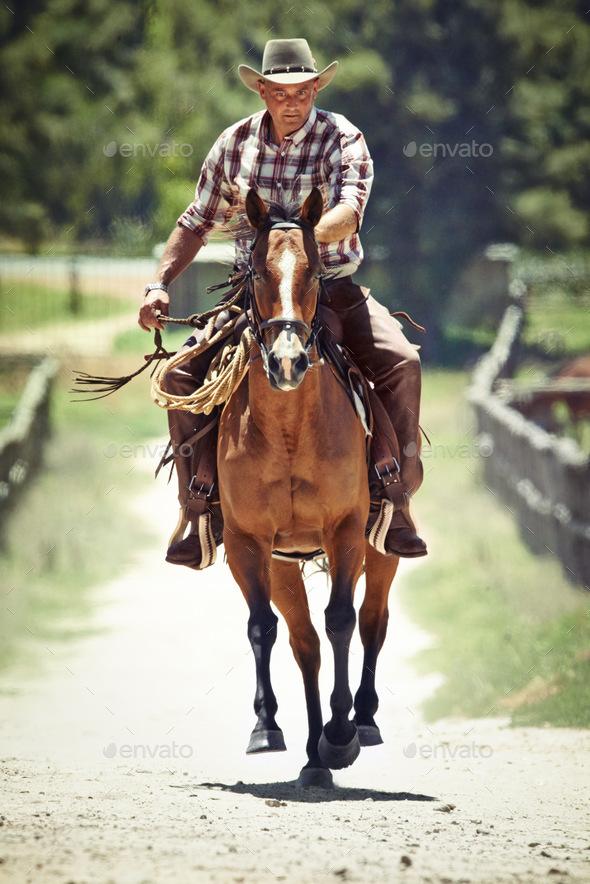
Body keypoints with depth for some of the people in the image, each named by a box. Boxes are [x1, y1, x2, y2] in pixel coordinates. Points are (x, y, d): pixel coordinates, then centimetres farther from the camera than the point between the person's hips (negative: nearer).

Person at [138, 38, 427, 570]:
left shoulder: (343, 140, -8)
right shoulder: (235, 145, 2)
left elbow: (348, 214, -26)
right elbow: (197, 222, 11)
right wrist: (161, 284, -3)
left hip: (333, 288, -2)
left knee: (401, 361, -26)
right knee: (182, 372, -17)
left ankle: (395, 505, -16)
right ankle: (200, 513, -7)